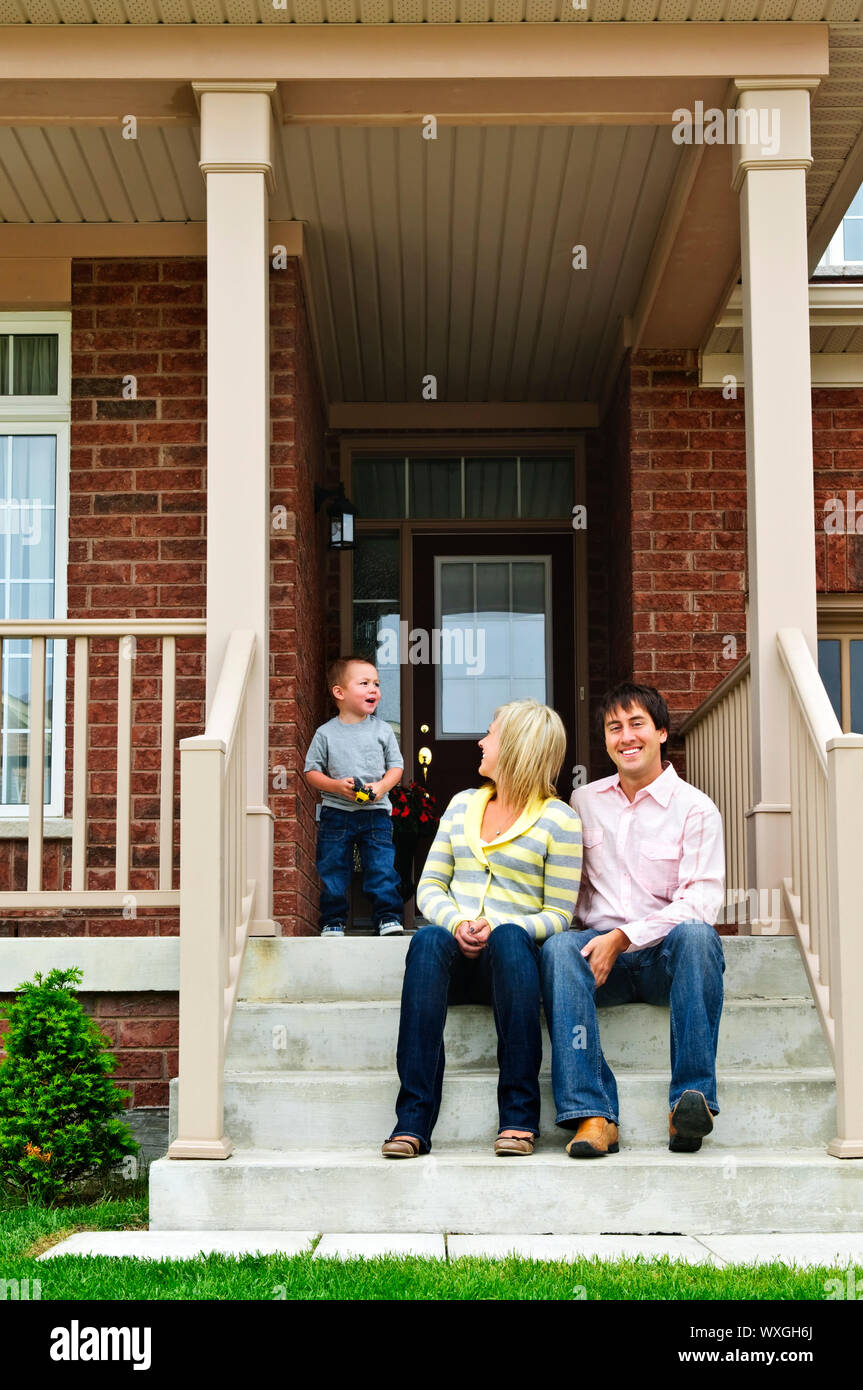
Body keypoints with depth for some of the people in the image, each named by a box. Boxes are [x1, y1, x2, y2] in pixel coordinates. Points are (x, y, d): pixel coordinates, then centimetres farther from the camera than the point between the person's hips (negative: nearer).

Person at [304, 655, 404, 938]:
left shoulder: (382, 730, 3)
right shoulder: (326, 734, 0)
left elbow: (396, 766, 7)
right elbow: (311, 771, 3)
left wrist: (381, 786, -11)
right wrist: (336, 785, -13)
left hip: (376, 812, 0)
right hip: (336, 812, 0)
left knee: (382, 867, -6)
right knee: (332, 870, 3)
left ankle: (388, 917, 2)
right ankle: (333, 921, 14)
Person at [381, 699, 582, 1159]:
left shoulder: (559, 820, 6)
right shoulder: (462, 804, 21)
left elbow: (557, 916, 1)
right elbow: (430, 887, 15)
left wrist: (497, 929, -17)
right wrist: (457, 923, -8)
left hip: (512, 952, -3)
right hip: (457, 958, 3)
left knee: (510, 936, -39)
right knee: (428, 939, -34)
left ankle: (518, 1116, -38)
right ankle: (412, 1120, -42)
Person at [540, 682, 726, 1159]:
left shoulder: (695, 808, 2)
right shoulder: (583, 801, 15)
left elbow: (701, 900, -9)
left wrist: (623, 936, -19)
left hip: (665, 957, -2)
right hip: (599, 952, 2)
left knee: (697, 935, -35)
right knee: (559, 948, -31)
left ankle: (691, 1097, -38)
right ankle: (592, 1112, -38)